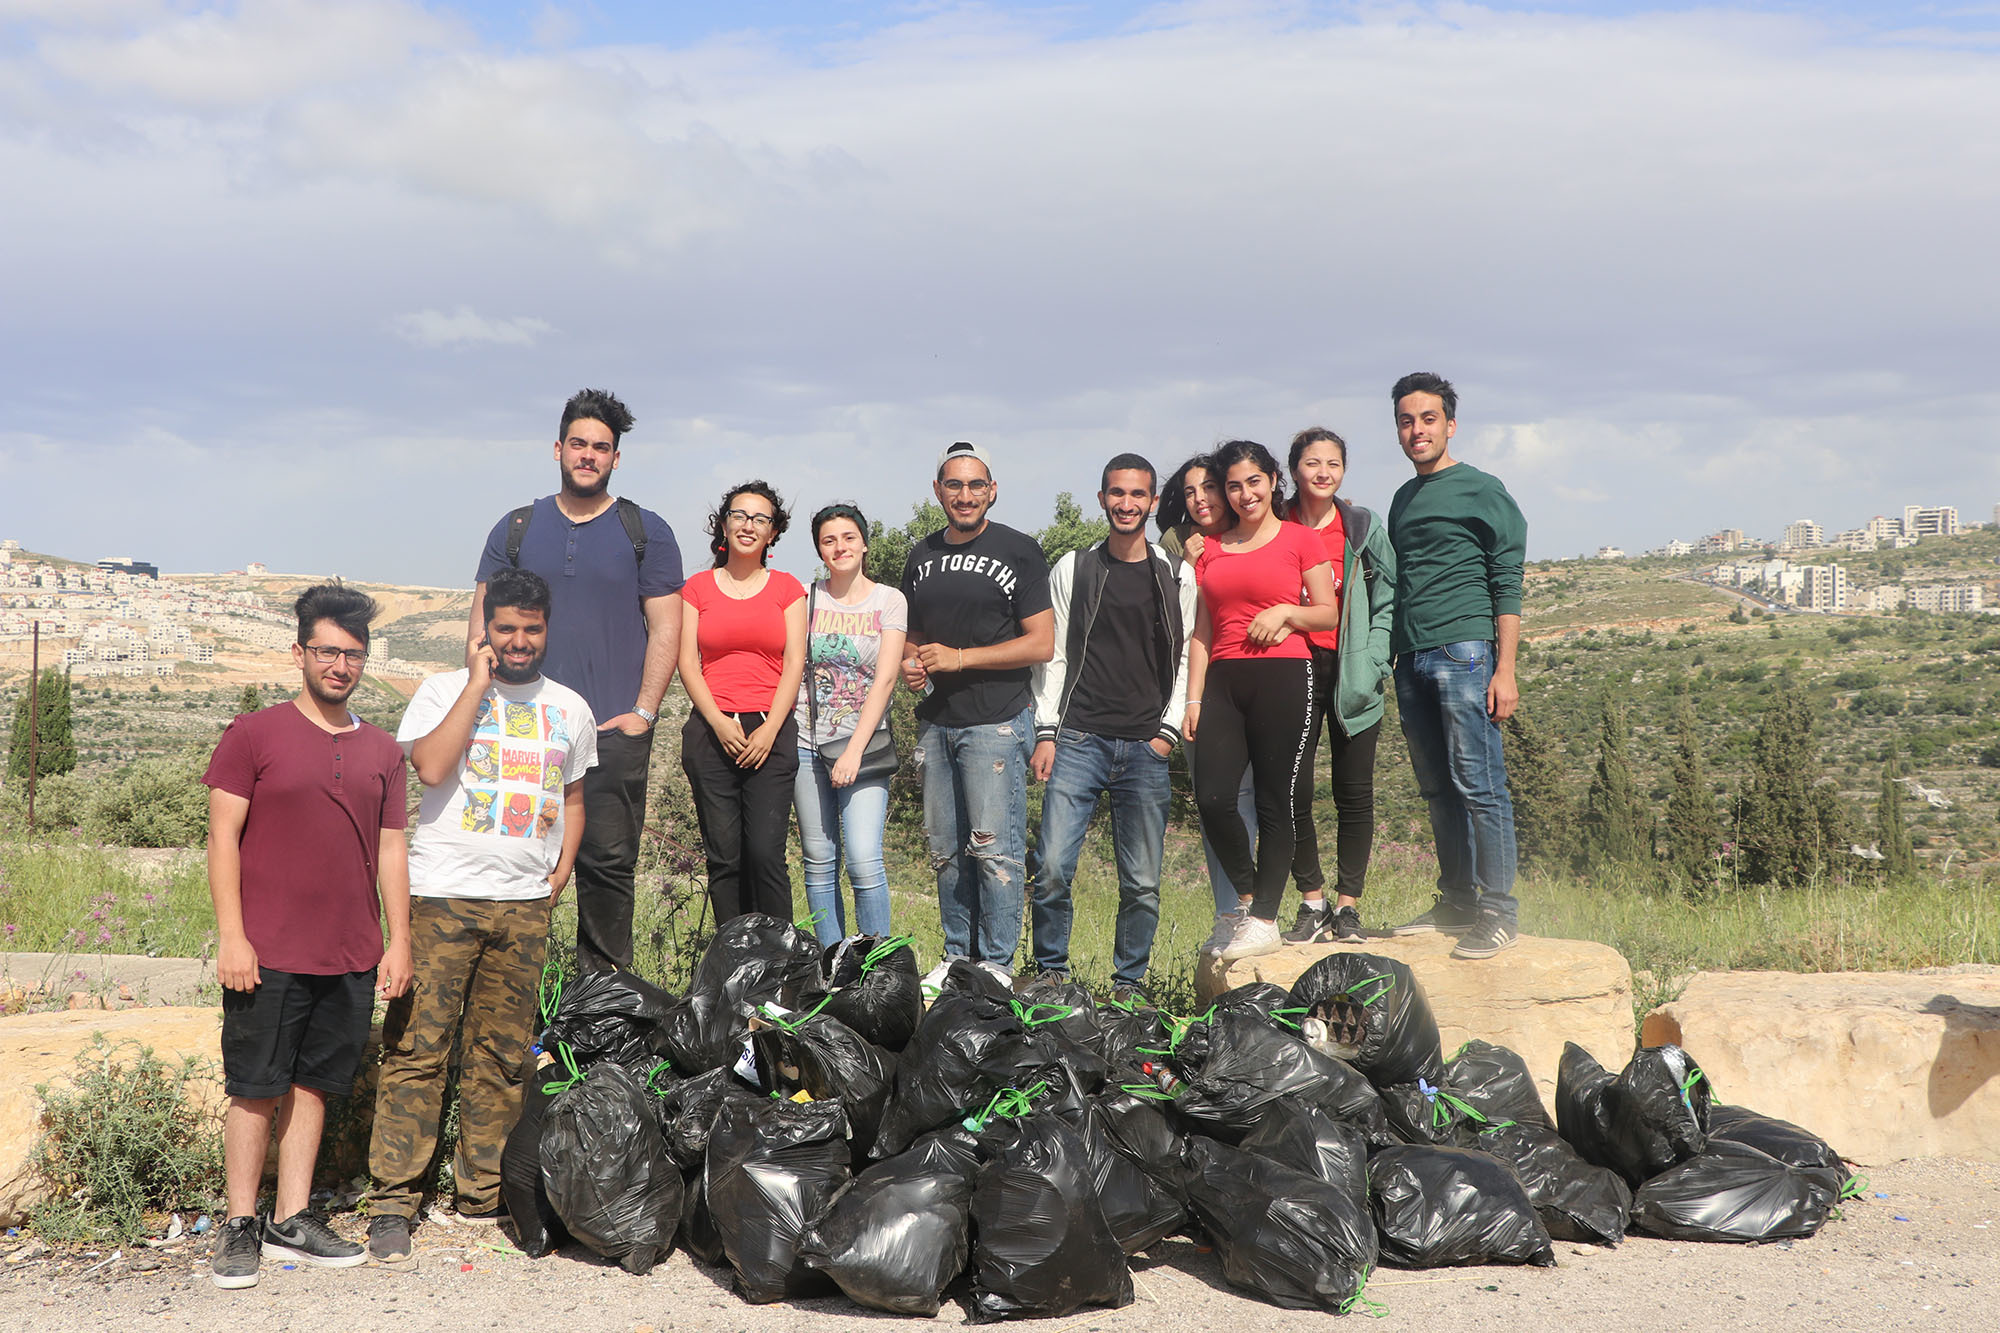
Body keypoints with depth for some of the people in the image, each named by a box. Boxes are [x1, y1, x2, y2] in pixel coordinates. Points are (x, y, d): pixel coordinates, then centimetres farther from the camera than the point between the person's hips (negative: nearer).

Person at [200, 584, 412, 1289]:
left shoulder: (381, 750, 12)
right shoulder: (254, 734, -1)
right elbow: (223, 836, -4)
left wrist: (399, 940, 9)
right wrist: (231, 935, -11)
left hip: (352, 957, 4)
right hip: (269, 953, -4)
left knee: (313, 1084, 9)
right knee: (256, 1090, 0)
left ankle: (292, 1221, 17)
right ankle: (241, 1226, 10)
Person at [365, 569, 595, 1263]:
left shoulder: (569, 708, 14)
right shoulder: (445, 689, 2)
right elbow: (431, 767, -16)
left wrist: (559, 875, 12)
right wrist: (478, 684, -11)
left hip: (525, 904, 4)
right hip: (443, 895, -4)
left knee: (502, 1052, 6)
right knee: (417, 1047, -6)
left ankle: (484, 1189, 16)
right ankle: (393, 1200, -2)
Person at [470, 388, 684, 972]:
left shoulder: (646, 531, 7)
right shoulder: (516, 529, 12)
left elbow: (664, 628, 2)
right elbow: (482, 625, 12)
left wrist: (642, 713, -6)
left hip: (614, 729, -2)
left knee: (608, 862, -2)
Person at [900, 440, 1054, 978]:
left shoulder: (1018, 551, -3)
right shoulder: (922, 557, 15)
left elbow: (1042, 644, -8)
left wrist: (959, 658, -13)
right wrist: (910, 664, 3)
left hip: (995, 721, -6)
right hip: (936, 722, 6)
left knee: (995, 848, -8)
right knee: (945, 849, 9)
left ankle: (997, 967, -1)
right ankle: (957, 961, 19)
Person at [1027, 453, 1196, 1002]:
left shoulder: (1177, 576, 11)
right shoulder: (1072, 570, 9)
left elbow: (1185, 658, 11)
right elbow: (1052, 656, 8)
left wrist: (1169, 730, 1)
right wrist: (1046, 732, 0)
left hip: (1146, 749, 1)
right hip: (1078, 741, -1)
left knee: (1142, 883, 1)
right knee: (1052, 868, -11)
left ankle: (1129, 984, 15)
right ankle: (1052, 974, 6)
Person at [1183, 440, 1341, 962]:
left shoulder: (1300, 540, 5)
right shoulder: (1212, 550, 16)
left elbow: (1330, 614, 6)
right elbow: (1202, 630, 15)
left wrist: (1286, 611, -11)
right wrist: (1193, 696, 8)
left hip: (1282, 677, -4)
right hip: (1223, 682, 4)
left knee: (1277, 801, -3)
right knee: (1212, 799, -7)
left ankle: (1264, 920, 4)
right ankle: (1250, 898, 14)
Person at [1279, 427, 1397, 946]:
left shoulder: (1364, 528, 4)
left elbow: (1387, 601, 5)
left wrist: (1371, 662, -5)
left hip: (1351, 674, 0)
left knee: (1354, 794, 2)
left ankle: (1348, 907, 10)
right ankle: (1312, 905, 9)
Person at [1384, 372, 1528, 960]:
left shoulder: (1481, 491, 0)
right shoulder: (1404, 499, 20)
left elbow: (1507, 585, -5)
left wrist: (1505, 669, -13)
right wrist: (1387, 658, 16)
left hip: (1464, 652, -7)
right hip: (1410, 661, 7)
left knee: (1479, 787, -8)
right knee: (1440, 791, 9)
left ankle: (1498, 912, -5)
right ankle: (1456, 903, 15)